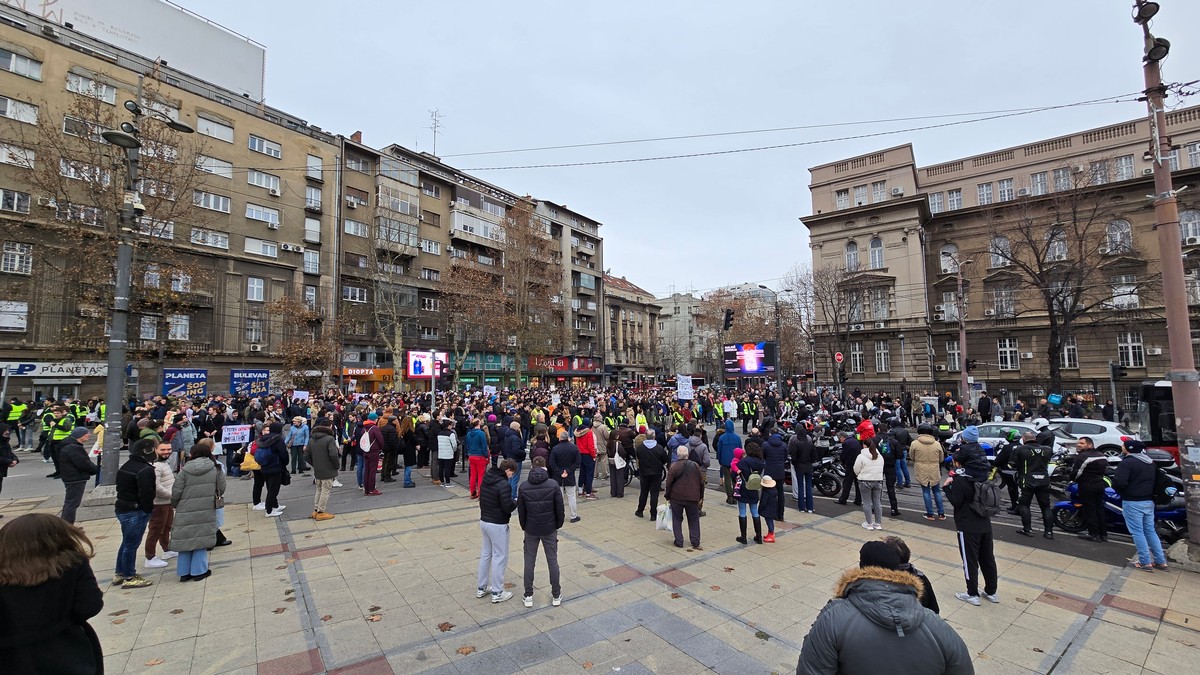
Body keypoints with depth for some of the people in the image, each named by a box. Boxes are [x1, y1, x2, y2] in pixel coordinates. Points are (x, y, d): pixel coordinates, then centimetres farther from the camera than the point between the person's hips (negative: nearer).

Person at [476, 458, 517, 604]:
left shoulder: (486, 479, 2)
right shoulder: (504, 485, -23)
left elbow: (482, 500, 10)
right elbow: (507, 508, -21)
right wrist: (516, 503, -3)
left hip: (484, 521, 8)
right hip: (498, 525, -8)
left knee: (485, 554, 19)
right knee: (499, 557, 5)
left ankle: (481, 588, 30)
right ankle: (497, 593, 15)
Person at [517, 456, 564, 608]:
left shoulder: (524, 486, -8)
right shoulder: (553, 484, -12)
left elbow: (521, 510, -1)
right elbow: (560, 508, -8)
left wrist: (524, 527, 13)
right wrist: (558, 525, 7)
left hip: (531, 530, 1)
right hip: (549, 529, -1)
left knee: (529, 562, 14)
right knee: (552, 561, 12)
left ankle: (528, 596, 21)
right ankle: (556, 595, 22)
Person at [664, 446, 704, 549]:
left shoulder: (673, 467, -9)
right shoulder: (695, 466, -1)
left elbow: (669, 483, -7)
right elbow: (701, 482, 4)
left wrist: (668, 497, 6)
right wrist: (700, 497, 14)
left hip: (676, 498, -2)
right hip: (693, 498, 2)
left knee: (677, 520, 11)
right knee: (693, 520, 14)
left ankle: (679, 542, 12)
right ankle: (695, 542, 17)